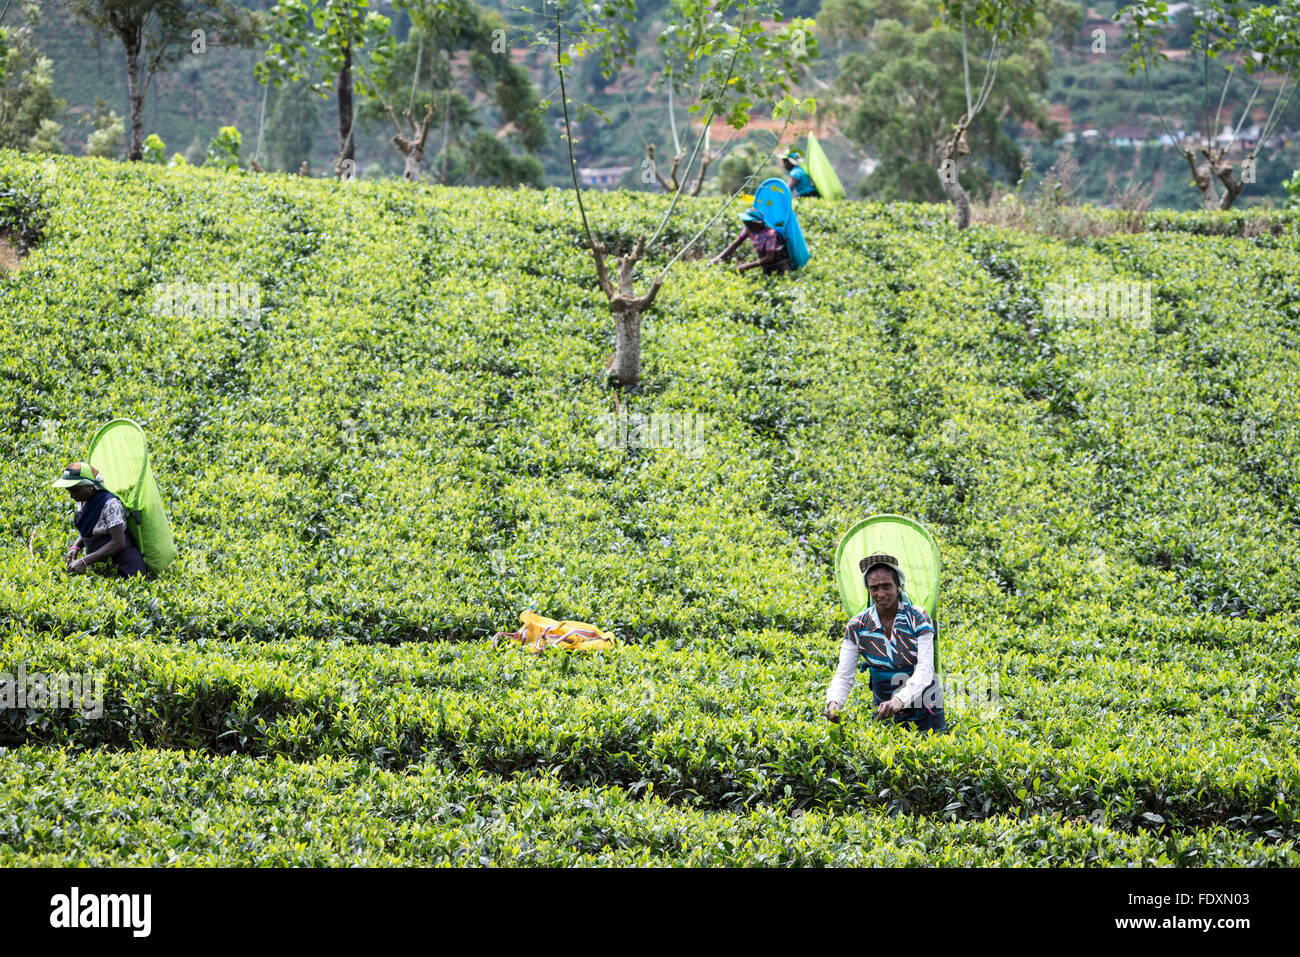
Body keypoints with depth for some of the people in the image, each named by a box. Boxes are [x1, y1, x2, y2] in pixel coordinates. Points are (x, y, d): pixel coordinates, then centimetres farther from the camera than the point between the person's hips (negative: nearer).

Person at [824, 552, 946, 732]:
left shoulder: (918, 618, -13)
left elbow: (925, 671, -24)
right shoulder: (857, 626, -7)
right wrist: (833, 702, -33)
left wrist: (898, 701, -41)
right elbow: (844, 676, -9)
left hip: (925, 710, -1)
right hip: (885, 711, 2)